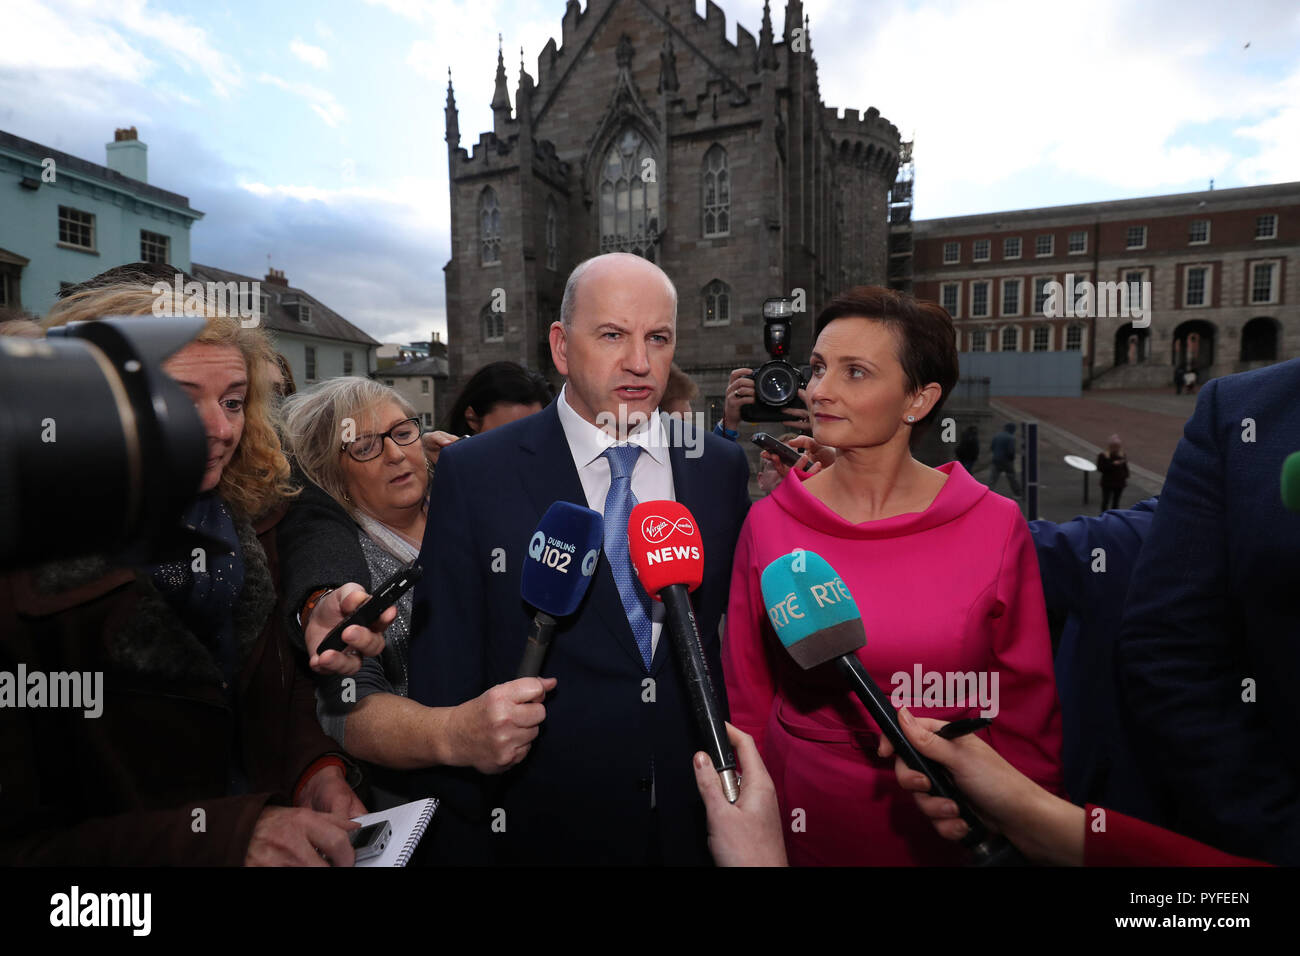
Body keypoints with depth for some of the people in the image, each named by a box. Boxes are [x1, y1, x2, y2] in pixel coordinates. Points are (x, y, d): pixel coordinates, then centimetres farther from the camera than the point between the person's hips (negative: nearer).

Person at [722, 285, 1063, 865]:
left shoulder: (996, 526, -13)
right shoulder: (768, 524, -11)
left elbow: (1026, 714, -3)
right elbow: (746, 701, -2)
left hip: (950, 831, 0)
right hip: (801, 825, 1)